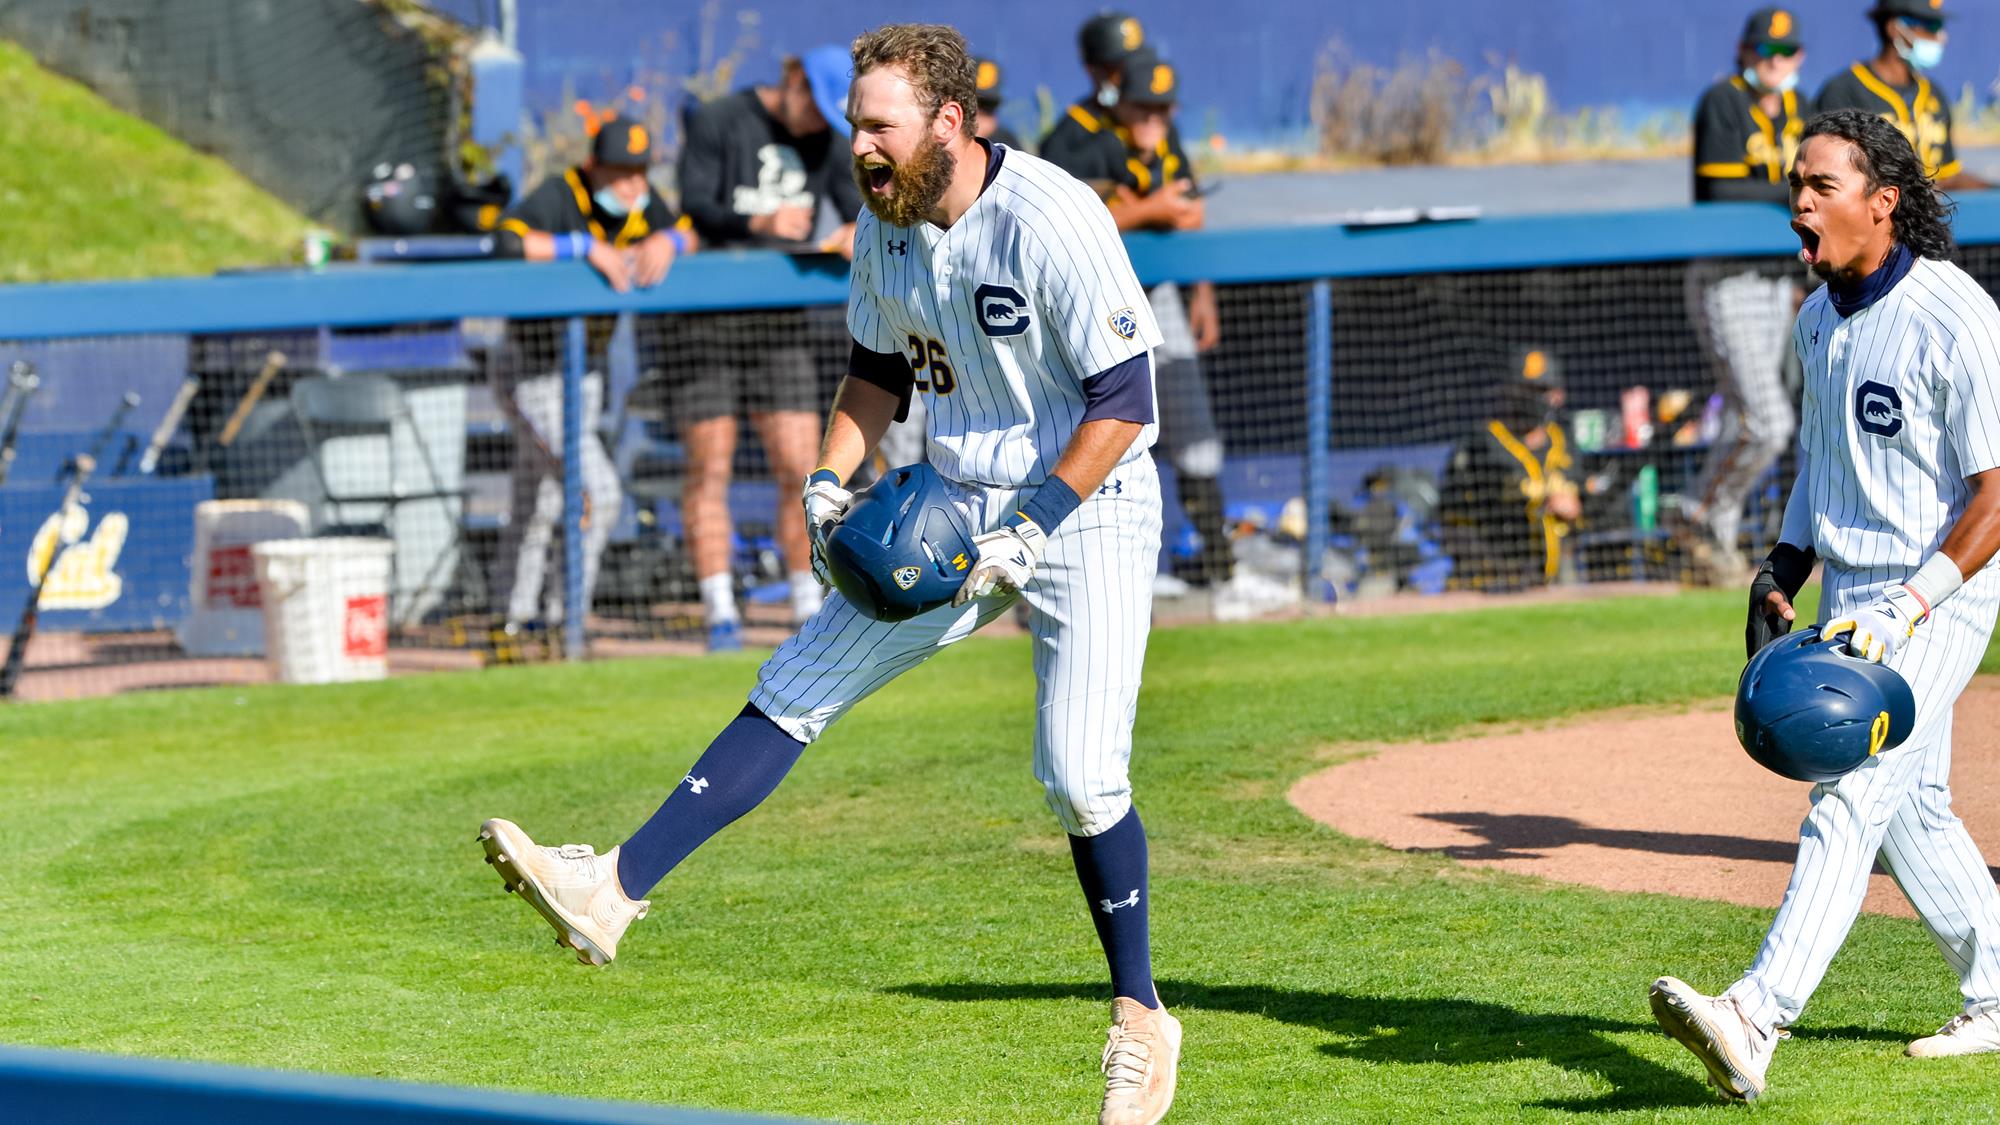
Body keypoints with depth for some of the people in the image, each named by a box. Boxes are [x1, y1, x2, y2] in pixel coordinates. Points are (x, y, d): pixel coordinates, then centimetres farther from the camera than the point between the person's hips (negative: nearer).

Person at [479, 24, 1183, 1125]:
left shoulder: (1053, 223, -23)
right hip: (956, 512, 7)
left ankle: (1139, 1019, 8)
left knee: (1079, 779, -12)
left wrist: (1032, 529, -23)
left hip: (1087, 511, -7)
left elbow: (1124, 398, -21)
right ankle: (615, 889, -8)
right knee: (797, 688, -3)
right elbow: (878, 368, 17)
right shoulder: (885, 229, 0)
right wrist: (831, 474, 1)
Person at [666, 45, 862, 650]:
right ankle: (720, 613, 0)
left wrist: (856, 232, -18)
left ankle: (809, 611, 5)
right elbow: (694, 209, -17)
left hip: (780, 325, 4)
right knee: (710, 467, -3)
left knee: (799, 466, -3)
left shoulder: (824, 141, 8)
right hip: (705, 322, -4)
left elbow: (857, 208, 7)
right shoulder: (717, 122, -7)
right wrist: (757, 224, -35)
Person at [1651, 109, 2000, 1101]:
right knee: (1910, 812, 16)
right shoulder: (1820, 320, 8)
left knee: (1851, 796, -19)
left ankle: (1755, 1022, -31)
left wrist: (1908, 608, -26)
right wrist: (1781, 575, 12)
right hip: (1850, 600, 9)